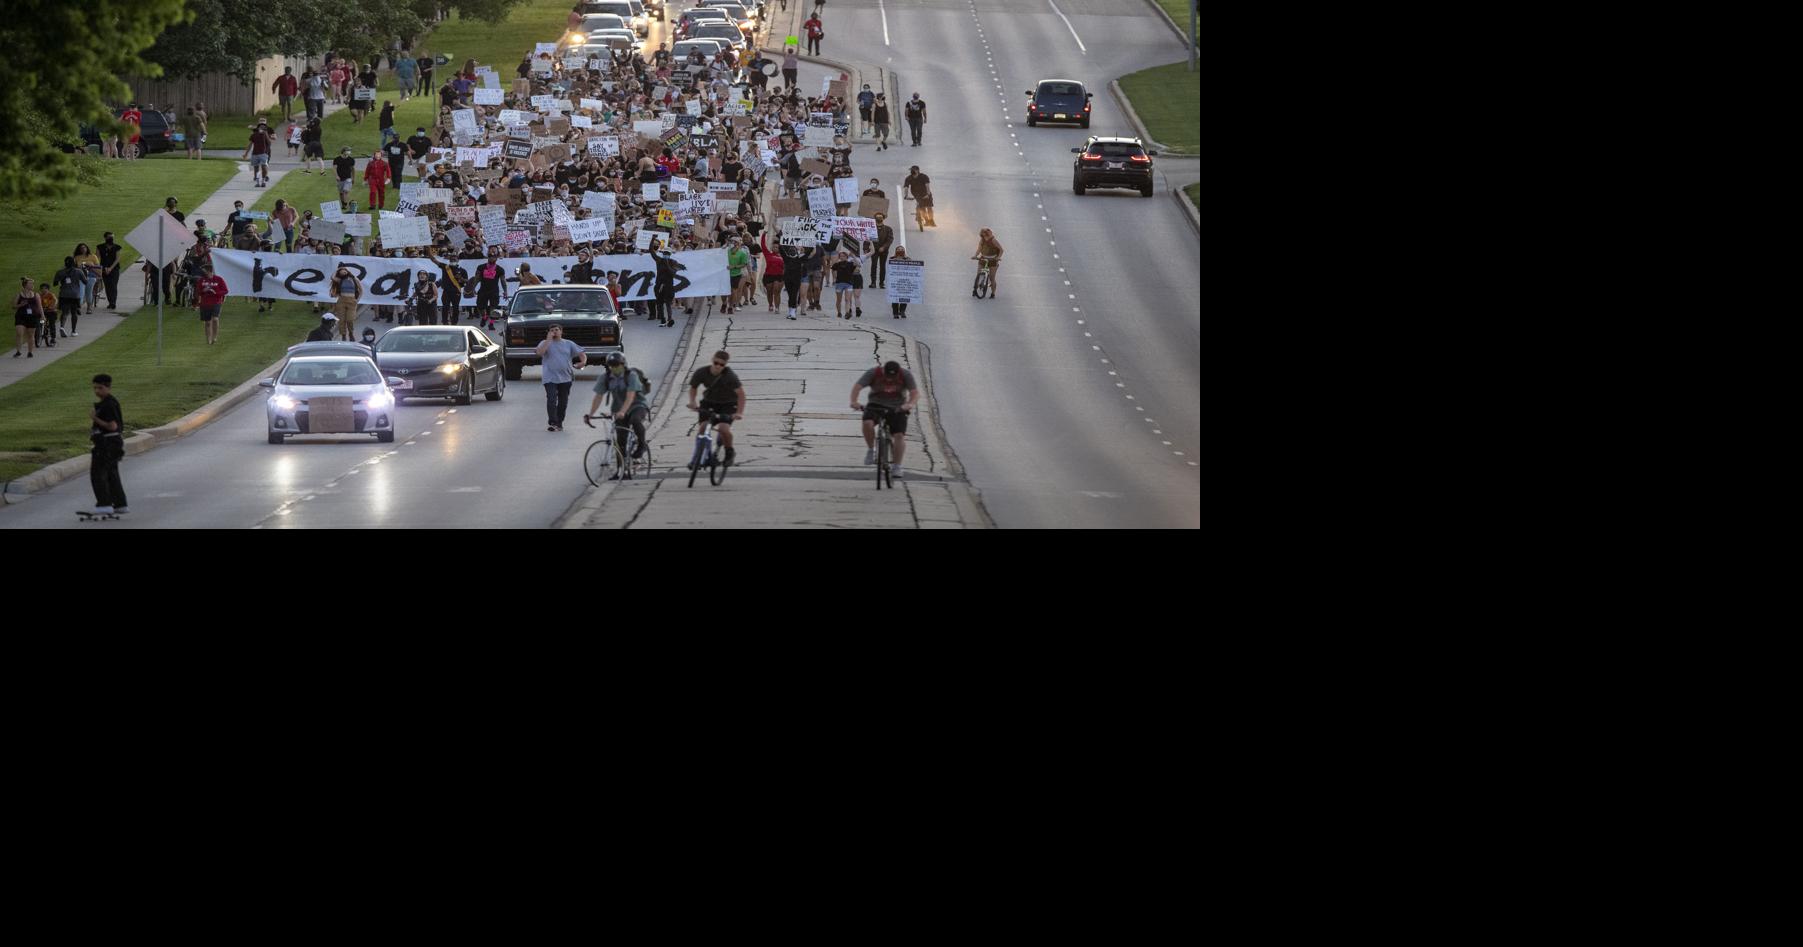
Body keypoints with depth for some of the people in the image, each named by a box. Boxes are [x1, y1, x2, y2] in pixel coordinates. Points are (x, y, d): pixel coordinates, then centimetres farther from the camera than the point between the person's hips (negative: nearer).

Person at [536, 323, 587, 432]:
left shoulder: (568, 344, 11)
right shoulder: (545, 343, 5)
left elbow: (581, 353, 9)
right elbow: (540, 352, -15)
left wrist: (583, 361, -14)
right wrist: (548, 339, -11)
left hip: (565, 378, 3)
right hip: (550, 378, -3)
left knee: (563, 402, 7)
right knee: (551, 400, -17)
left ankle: (559, 423, 19)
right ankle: (552, 422, -20)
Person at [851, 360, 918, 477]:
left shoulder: (906, 375, -15)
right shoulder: (873, 374, -17)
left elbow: (915, 392, -21)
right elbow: (857, 387, -23)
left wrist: (910, 404, -43)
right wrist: (854, 402, -42)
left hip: (898, 408, 0)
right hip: (876, 405, 0)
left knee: (899, 435, -14)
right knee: (867, 423, -29)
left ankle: (896, 466, -4)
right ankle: (870, 449, -6)